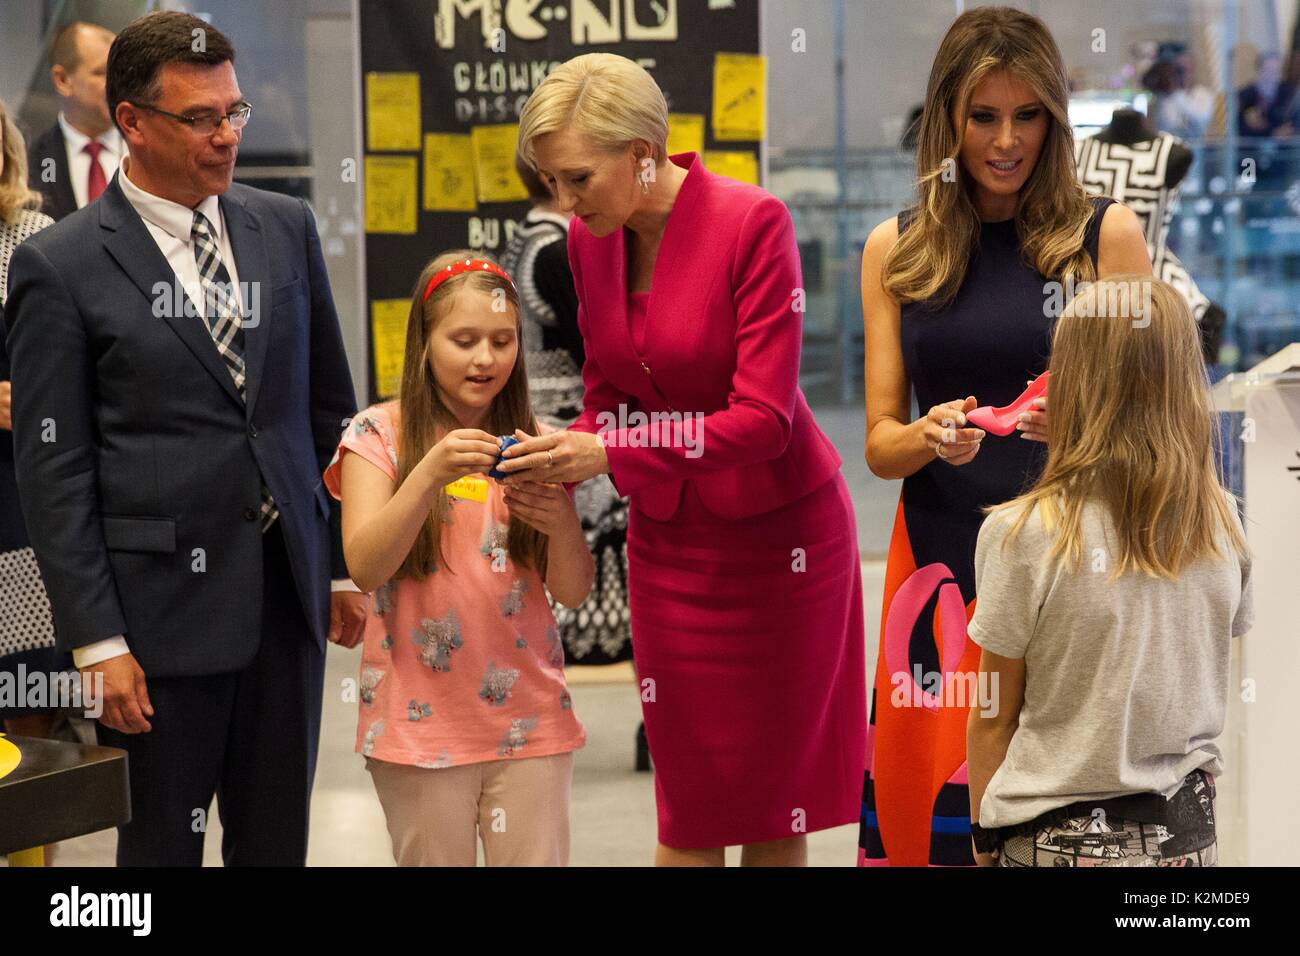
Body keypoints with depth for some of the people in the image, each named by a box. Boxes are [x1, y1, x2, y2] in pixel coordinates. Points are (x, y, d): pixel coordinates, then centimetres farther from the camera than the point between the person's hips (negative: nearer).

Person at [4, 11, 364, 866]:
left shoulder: (286, 229, 8)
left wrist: (349, 566, 11)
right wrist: (98, 641, -11)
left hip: (287, 591, 4)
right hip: (164, 599, -4)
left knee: (277, 839, 11)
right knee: (163, 842, 5)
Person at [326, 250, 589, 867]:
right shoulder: (380, 435, -3)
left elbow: (572, 592, 1)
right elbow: (365, 567, -14)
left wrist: (561, 522, -20)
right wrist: (431, 475, -27)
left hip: (529, 721, 2)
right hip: (420, 724, -2)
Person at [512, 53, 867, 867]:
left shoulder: (754, 223, -19)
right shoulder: (592, 238, -1)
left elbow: (763, 419, -23)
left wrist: (611, 454, -29)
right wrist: (562, 472, -10)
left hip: (775, 533, -5)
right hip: (668, 541, 5)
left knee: (775, 798, 5)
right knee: (689, 806, 6)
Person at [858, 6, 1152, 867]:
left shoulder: (1106, 234, 3)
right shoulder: (896, 251, 9)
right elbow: (880, 442, 7)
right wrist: (929, 439, -15)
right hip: (939, 562, 2)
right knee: (928, 812, 0)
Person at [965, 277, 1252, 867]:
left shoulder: (1022, 535, -14)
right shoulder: (1224, 529, -3)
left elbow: (992, 722, -5)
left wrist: (985, 838, 6)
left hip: (1058, 840, -4)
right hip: (1189, 833, 4)